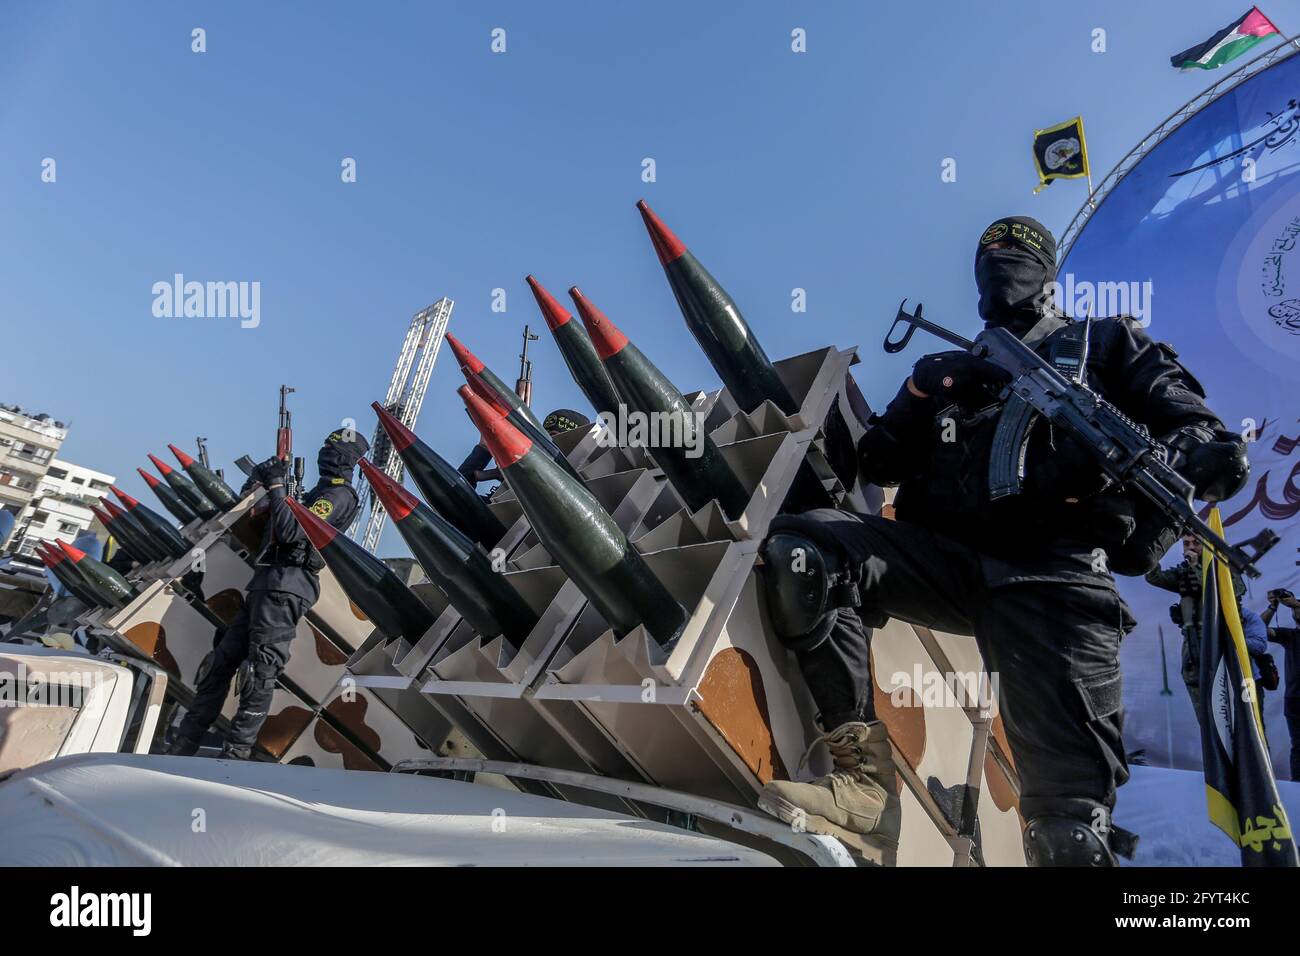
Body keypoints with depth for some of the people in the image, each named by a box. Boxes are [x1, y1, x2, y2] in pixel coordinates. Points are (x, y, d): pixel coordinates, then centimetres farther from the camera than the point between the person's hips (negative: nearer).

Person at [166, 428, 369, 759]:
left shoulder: (339, 493, -5)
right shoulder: (321, 491, 25)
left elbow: (293, 531, -17)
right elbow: (282, 528, 30)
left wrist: (276, 487, -8)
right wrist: (262, 486, 22)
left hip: (286, 585, -10)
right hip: (267, 582, 10)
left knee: (261, 670, -11)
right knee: (223, 660, 7)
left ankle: (235, 754, -10)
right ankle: (182, 747, 12)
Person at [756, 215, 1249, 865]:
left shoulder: (1108, 344, 25)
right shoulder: (947, 369, 31)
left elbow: (1184, 411, 10)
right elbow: (877, 464, 22)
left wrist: (1199, 448, -15)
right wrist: (924, 398, 4)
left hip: (1054, 571, -2)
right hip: (945, 555, 3)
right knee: (797, 551, -25)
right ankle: (865, 776, -21)